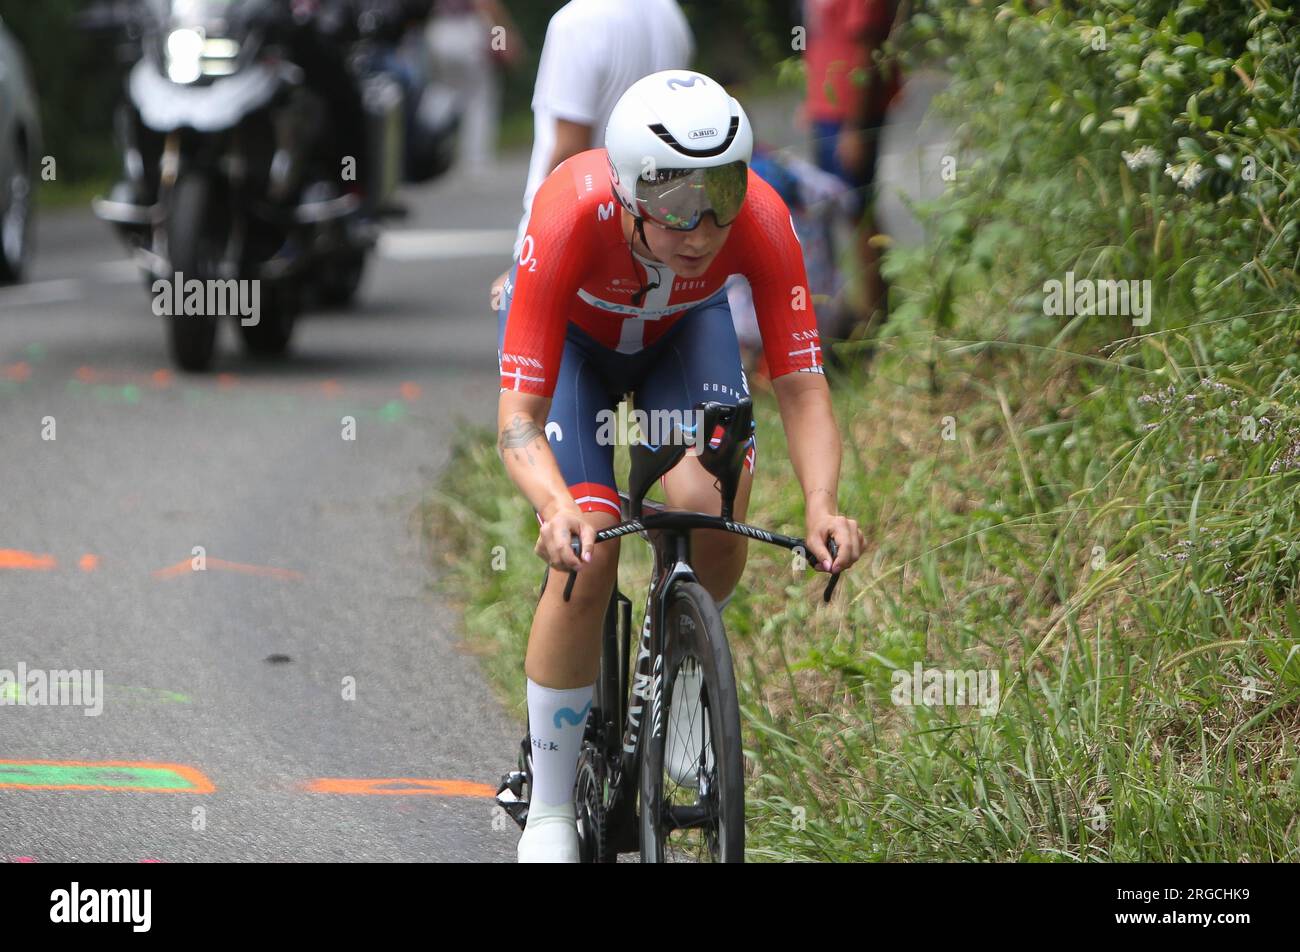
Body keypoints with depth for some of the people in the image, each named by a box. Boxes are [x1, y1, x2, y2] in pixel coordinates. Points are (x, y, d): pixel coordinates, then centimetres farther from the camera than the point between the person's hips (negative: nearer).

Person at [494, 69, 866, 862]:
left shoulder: (762, 221, -36)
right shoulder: (571, 218, -41)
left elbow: (802, 386, -31)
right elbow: (519, 416, -40)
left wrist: (822, 505, -48)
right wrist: (556, 508, -59)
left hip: (683, 328, 2)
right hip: (571, 332, -2)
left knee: (713, 507, -25)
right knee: (586, 555, -19)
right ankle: (550, 808, -4)